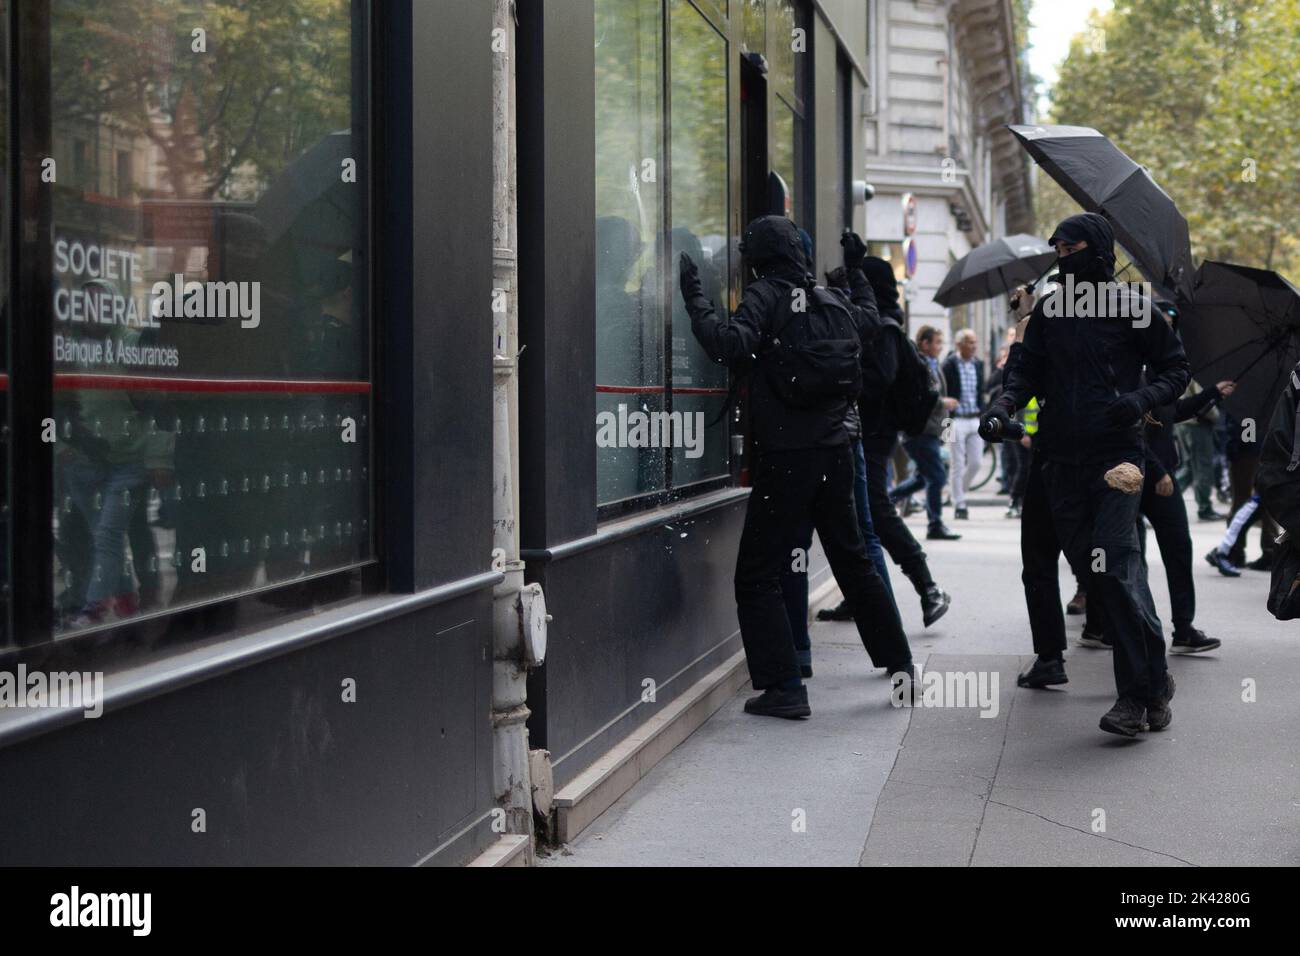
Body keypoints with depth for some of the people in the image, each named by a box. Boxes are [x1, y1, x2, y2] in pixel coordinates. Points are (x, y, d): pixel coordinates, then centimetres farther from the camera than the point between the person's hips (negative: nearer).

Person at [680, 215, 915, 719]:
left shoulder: (764, 296, -10)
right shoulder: (833, 301, 10)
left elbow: (730, 344, -26)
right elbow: (870, 317, 32)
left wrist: (695, 298, -19)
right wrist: (856, 270, 45)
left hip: (784, 459, -6)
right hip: (834, 454, 6)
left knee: (758, 576, 1)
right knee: (853, 560, 21)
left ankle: (784, 687, -5)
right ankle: (899, 663, 28)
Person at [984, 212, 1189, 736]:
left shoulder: (1132, 309, 2)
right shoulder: (1048, 310, 13)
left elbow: (1176, 369, 7)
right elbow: (1027, 371, 14)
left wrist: (1140, 399, -12)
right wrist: (1003, 407, -6)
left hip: (1115, 453, -5)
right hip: (1061, 459, 5)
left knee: (1116, 564, -16)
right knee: (1096, 568, 4)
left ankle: (1139, 690, -10)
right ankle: (1152, 680, 15)